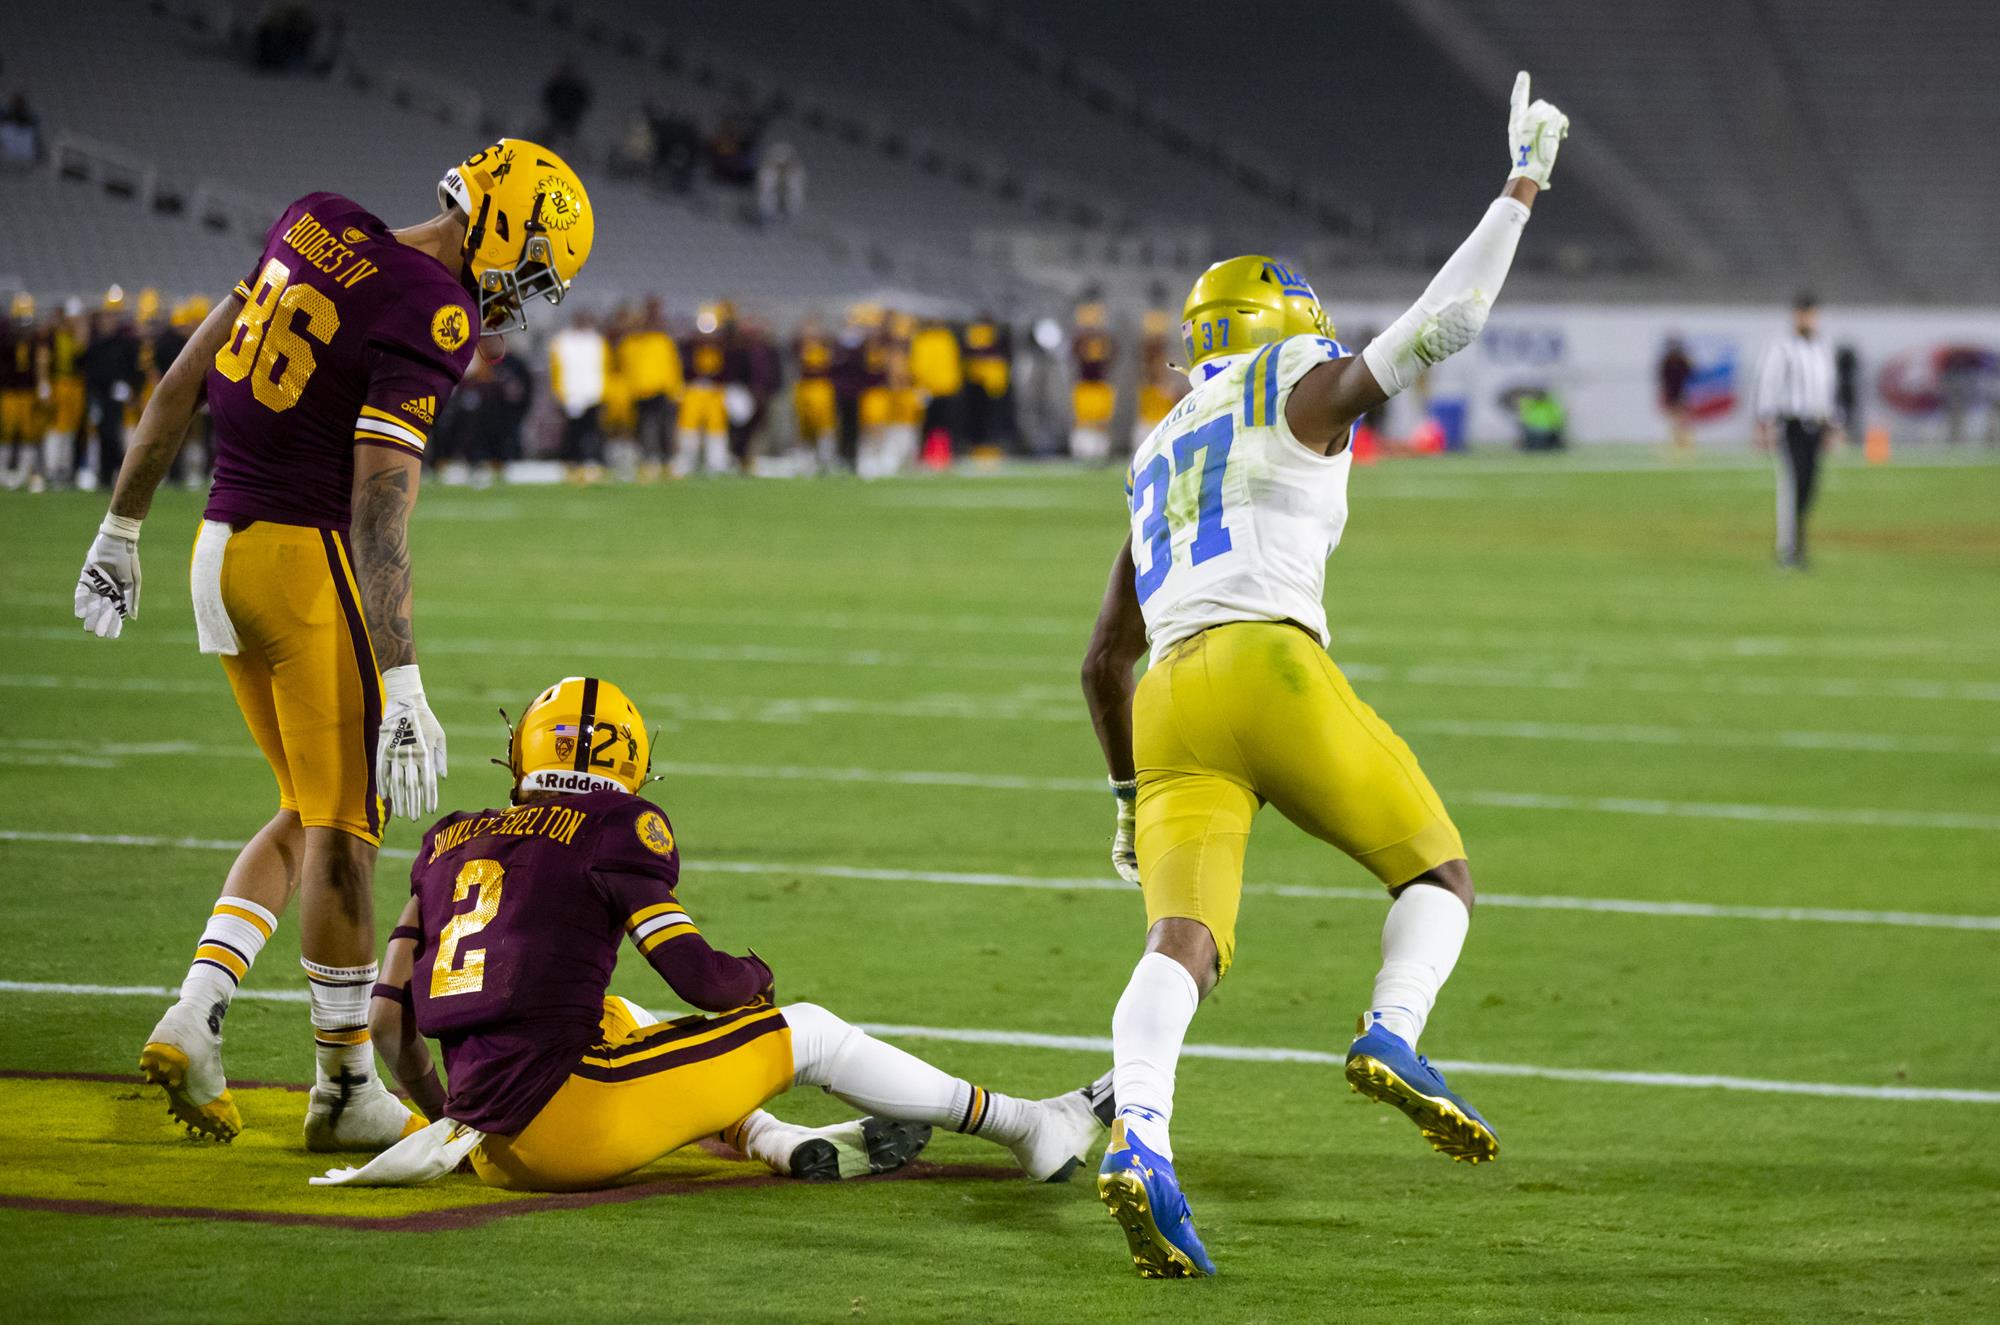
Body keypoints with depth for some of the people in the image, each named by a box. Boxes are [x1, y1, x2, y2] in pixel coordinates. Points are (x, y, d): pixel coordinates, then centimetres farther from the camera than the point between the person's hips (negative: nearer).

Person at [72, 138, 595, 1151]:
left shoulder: (318, 229, 7)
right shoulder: (429, 319, -17)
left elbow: (182, 385, 13)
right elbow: (379, 516, -22)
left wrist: (122, 527, 21)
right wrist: (402, 686, -23)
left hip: (222, 549, 8)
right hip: (309, 563, -8)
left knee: (311, 817, 19)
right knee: (343, 834, 5)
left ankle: (193, 1019, 8)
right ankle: (345, 1089, 15)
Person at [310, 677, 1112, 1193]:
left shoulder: (452, 842, 16)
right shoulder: (613, 831, -2)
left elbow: (391, 1020, 14)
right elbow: (696, 977, -6)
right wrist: (754, 978, 17)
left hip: (496, 1147, 6)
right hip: (564, 1127, -6)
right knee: (805, 1034, 9)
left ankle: (794, 1149, 22)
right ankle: (1025, 1129, 19)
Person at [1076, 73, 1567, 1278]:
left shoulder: (1161, 459, 32)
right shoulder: (1302, 389, 15)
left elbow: (1103, 662, 34)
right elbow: (1443, 323, 5)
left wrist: (1132, 797, 43)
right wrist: (1522, 187, 15)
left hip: (1169, 705, 5)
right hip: (1272, 669, -5)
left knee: (1183, 943, -10)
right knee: (1439, 872, 10)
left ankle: (1139, 1141, -38)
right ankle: (1392, 1036, -20)